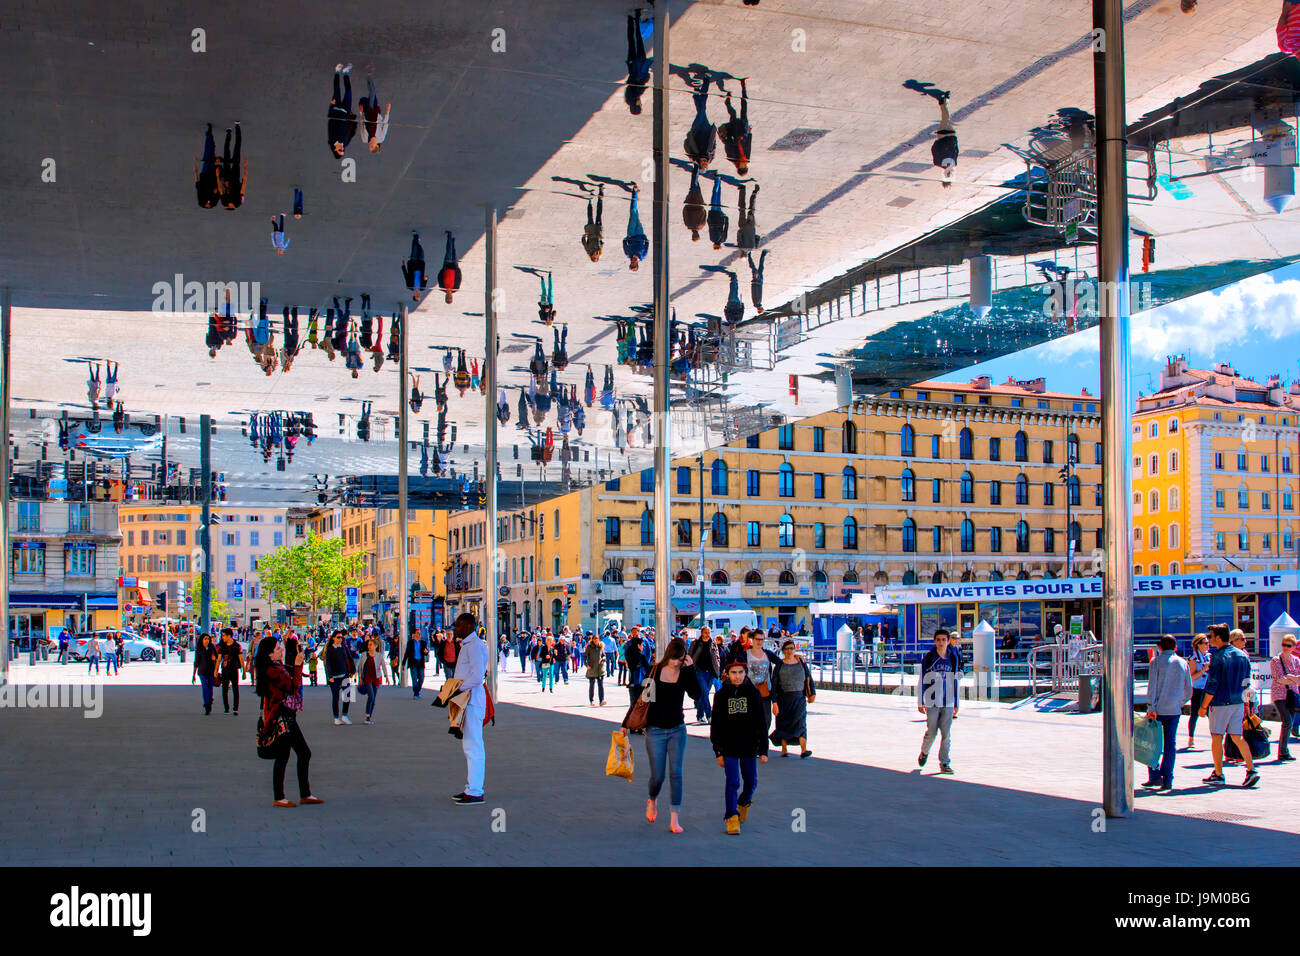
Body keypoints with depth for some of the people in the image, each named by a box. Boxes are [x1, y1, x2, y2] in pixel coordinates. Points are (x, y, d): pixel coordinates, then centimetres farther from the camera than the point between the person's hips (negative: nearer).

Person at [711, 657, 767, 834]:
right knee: (732, 783, -9)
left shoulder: (753, 693, 0)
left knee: (751, 782, 12)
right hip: (729, 748, -1)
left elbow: (761, 723, 3)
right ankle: (731, 817, 0)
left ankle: (744, 802, 41)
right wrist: (718, 751, 0)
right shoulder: (721, 695, 0)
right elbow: (716, 725, 4)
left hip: (749, 747, 1)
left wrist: (763, 750, 0)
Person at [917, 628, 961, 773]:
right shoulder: (928, 657, -3)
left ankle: (945, 763, 7)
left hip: (948, 703, 2)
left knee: (946, 734, -1)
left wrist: (956, 704, 15)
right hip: (932, 702, -2)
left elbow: (955, 682, 15)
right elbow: (922, 681, -1)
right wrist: (920, 702, -5)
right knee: (931, 732, 0)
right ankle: (924, 752, 29)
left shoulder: (953, 659, 7)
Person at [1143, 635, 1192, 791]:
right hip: (1174, 710, 3)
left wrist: (1151, 708, -12)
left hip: (1157, 709, -3)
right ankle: (1167, 781, 4)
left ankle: (1155, 776, 0)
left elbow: (1152, 686, -11)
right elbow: (1188, 691, 11)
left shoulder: (1156, 661, -3)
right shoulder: (1183, 663, 8)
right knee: (1170, 743, 6)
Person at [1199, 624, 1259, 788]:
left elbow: (1212, 685, -15)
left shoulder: (1218, 657, -13)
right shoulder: (1242, 655, 9)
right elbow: (1246, 682, 13)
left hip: (1220, 703, -7)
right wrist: (1246, 704, 20)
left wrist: (1204, 706, -8)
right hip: (1238, 702, 7)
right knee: (1237, 737, 10)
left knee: (1216, 737, 3)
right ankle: (1251, 770, -1)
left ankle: (1218, 774, 6)